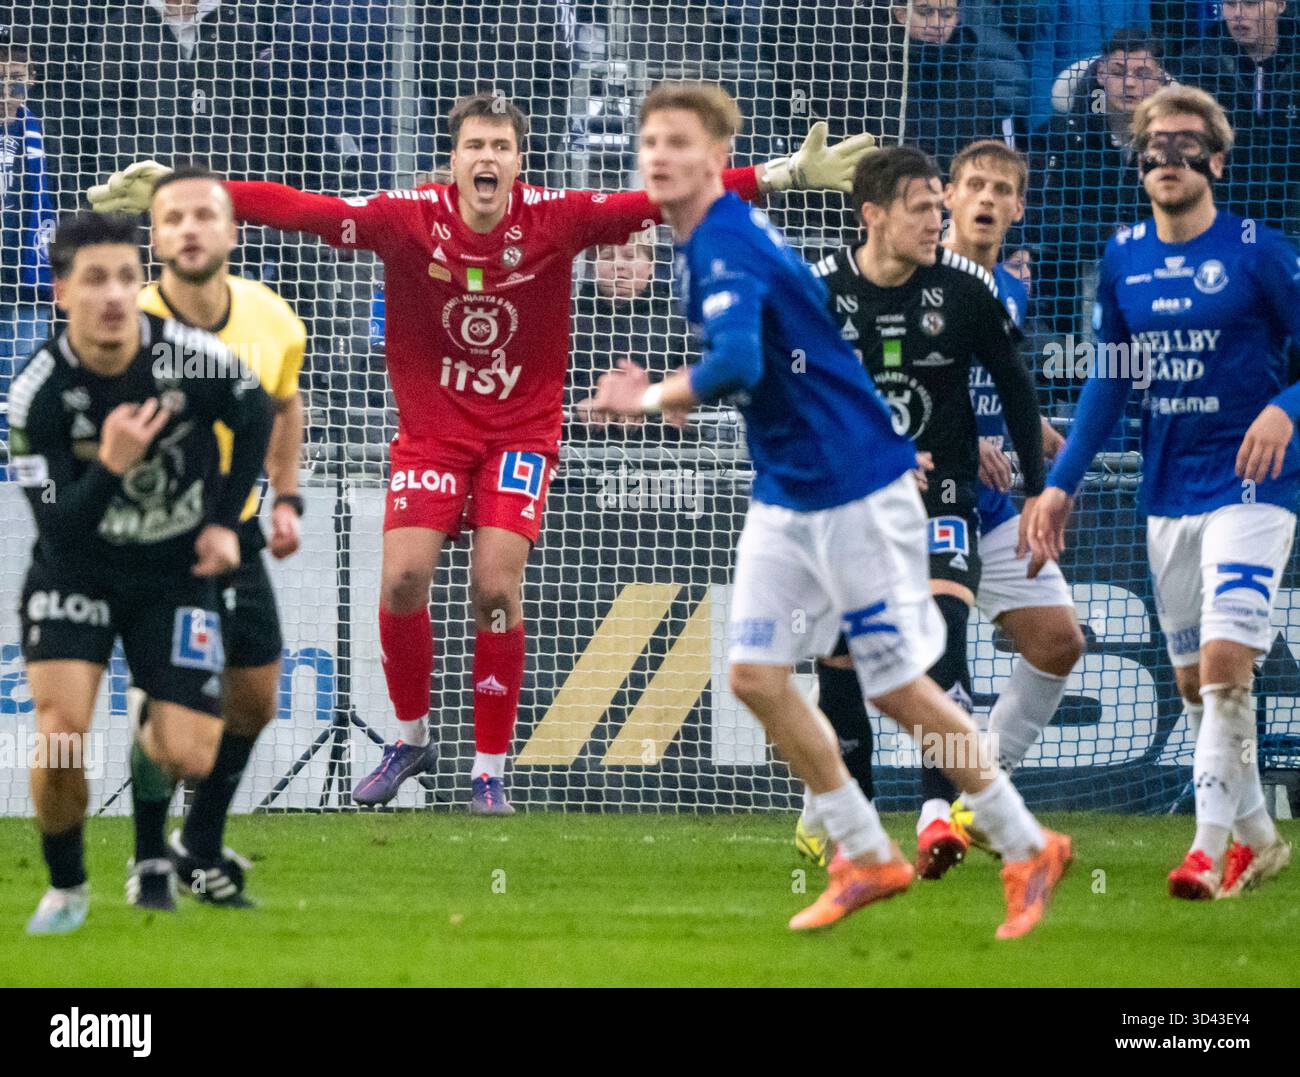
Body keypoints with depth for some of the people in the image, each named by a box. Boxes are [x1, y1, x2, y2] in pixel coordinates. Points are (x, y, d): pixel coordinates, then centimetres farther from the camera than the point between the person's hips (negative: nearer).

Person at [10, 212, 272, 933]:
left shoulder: (192, 358, -19)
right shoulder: (36, 394, -22)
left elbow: (256, 418, 4)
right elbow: (59, 527, -21)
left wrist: (225, 521, 5)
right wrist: (110, 467, -38)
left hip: (175, 572, 1)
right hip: (76, 570, -1)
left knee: (189, 759, -7)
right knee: (60, 733, -22)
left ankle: (152, 846, 32)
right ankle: (65, 889, 5)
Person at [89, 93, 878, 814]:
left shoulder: (556, 220, -11)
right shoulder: (408, 219, -11)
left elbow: (664, 203, -14)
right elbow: (300, 211, -15)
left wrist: (787, 175, -20)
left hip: (522, 429, -1)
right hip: (431, 428, 1)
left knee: (497, 587, -12)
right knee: (403, 580, -10)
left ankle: (491, 771, 2)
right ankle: (411, 738, 15)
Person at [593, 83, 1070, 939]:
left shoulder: (726, 249, -22)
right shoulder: (702, 242, 8)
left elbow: (735, 365, -37)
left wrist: (651, 399, -24)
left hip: (855, 492, -9)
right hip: (786, 497, 9)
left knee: (899, 689, -2)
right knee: (756, 676, 3)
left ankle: (1028, 849, 13)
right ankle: (868, 858, 13)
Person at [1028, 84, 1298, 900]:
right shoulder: (1123, 260, 8)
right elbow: (1111, 379, 16)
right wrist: (1063, 481, 12)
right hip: (1168, 491, 6)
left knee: (1224, 660, -18)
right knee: (1192, 680, 8)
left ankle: (1210, 847, -17)